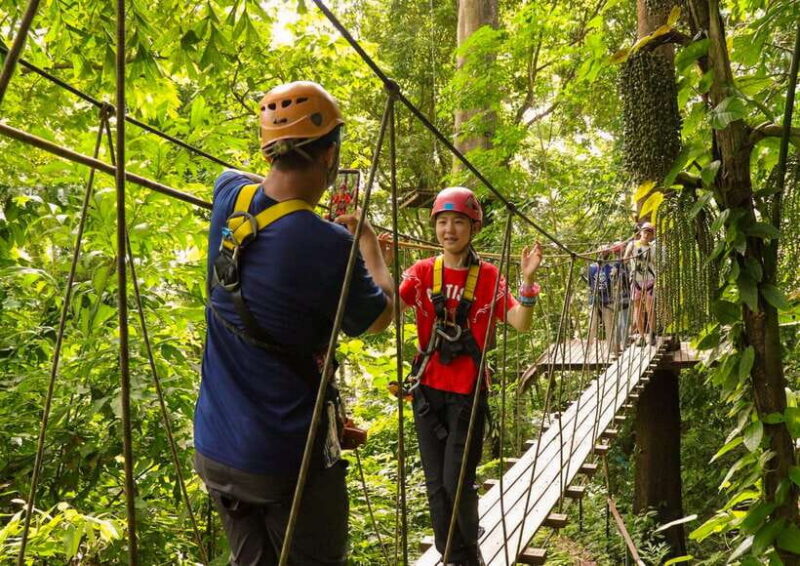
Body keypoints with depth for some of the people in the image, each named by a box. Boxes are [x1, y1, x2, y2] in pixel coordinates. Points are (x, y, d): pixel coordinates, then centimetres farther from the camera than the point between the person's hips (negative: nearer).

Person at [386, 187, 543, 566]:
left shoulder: (489, 277, -2)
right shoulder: (422, 272, 1)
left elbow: (520, 323, -12)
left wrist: (527, 281, -27)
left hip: (468, 391, -2)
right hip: (428, 389, 2)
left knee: (458, 483, -3)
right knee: (436, 484, 9)